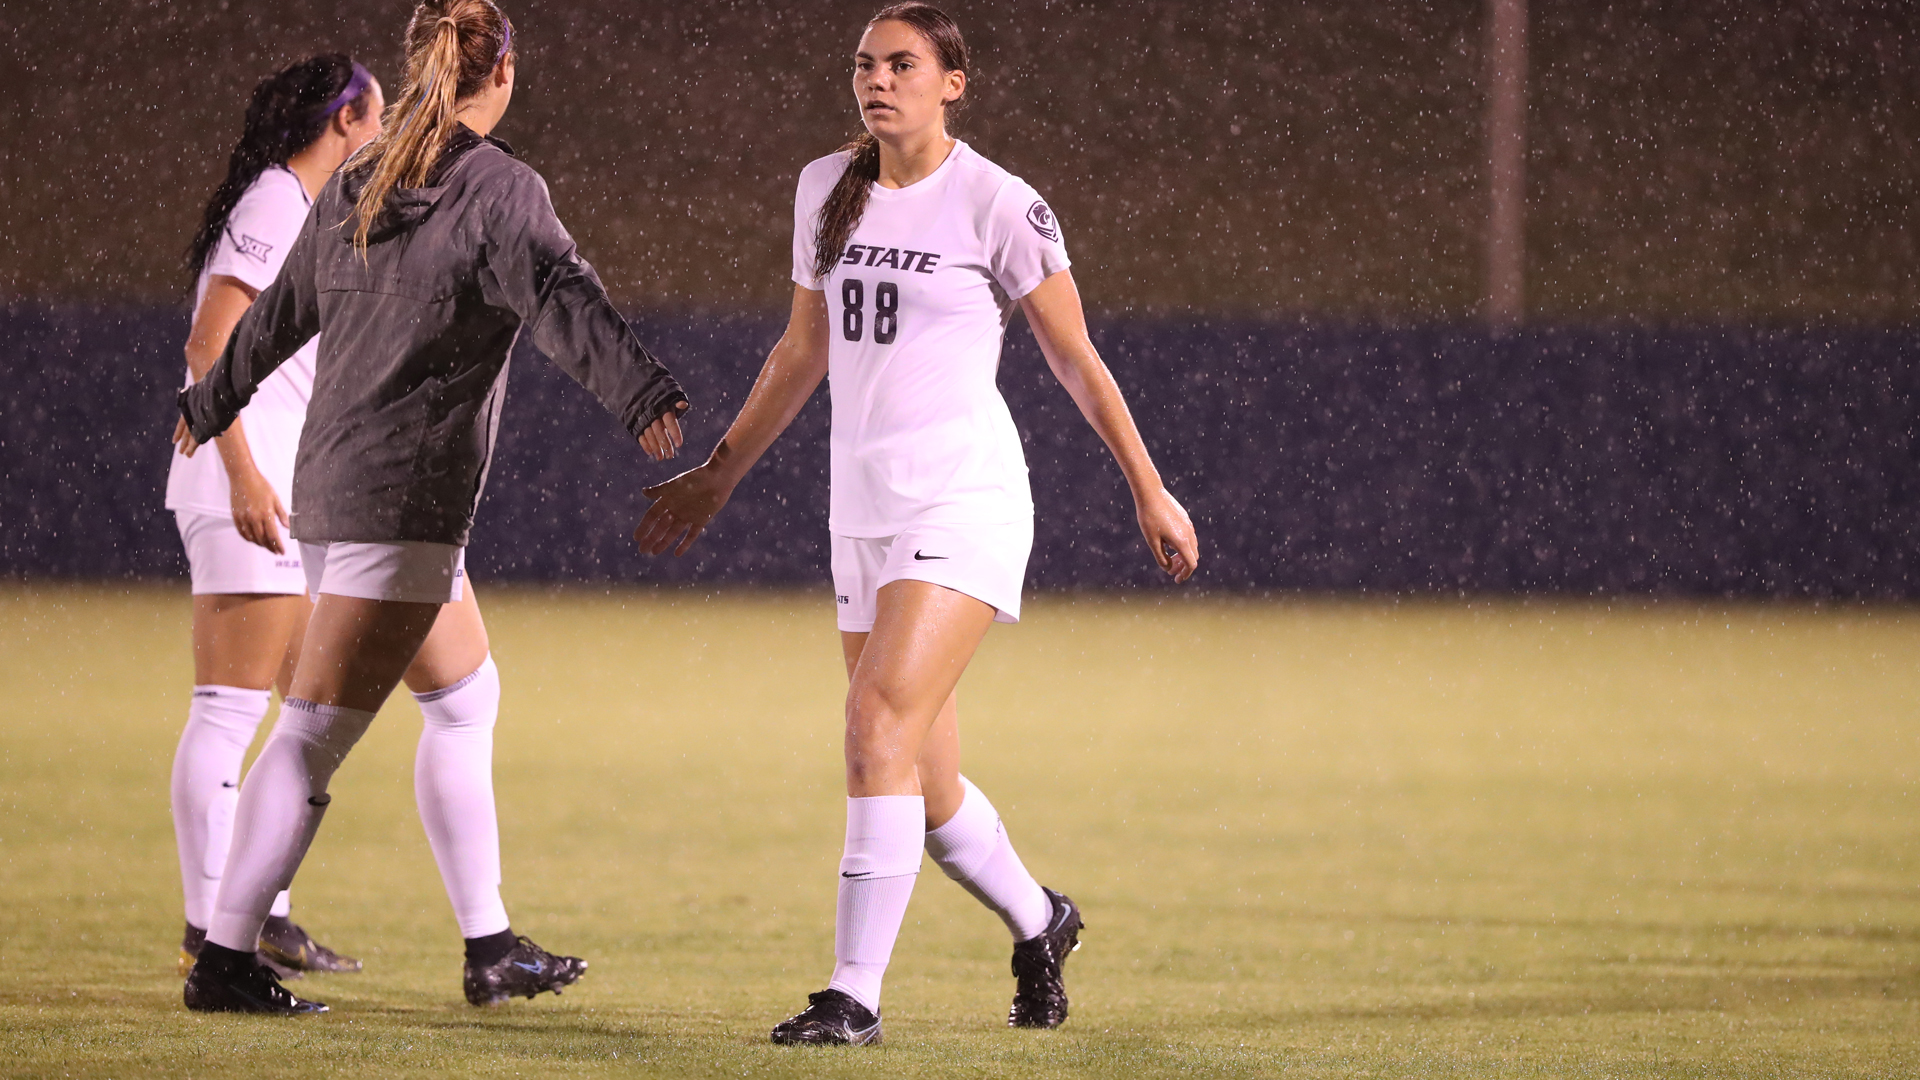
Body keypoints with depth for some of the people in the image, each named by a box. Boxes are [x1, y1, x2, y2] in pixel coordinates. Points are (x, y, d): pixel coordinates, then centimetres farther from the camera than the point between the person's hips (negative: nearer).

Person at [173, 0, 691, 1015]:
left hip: (328, 482, 8)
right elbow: (561, 298, -25)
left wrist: (208, 407, 43)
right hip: (406, 499, -8)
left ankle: (491, 949, 19)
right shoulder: (499, 191, -8)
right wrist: (646, 397, -38)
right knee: (314, 732, -9)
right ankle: (225, 958, -11)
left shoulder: (352, 189, 14)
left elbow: (278, 314, 27)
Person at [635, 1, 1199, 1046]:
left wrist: (1148, 489, 1)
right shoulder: (826, 188, 10)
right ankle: (1038, 923, 35)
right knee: (921, 783, 9)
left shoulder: (998, 205, -7)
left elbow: (1075, 358, 0)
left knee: (880, 721, -20)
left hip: (964, 500, -6)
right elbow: (803, 350, 23)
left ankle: (854, 991, -18)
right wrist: (719, 473, 26)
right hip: (863, 507, 6)